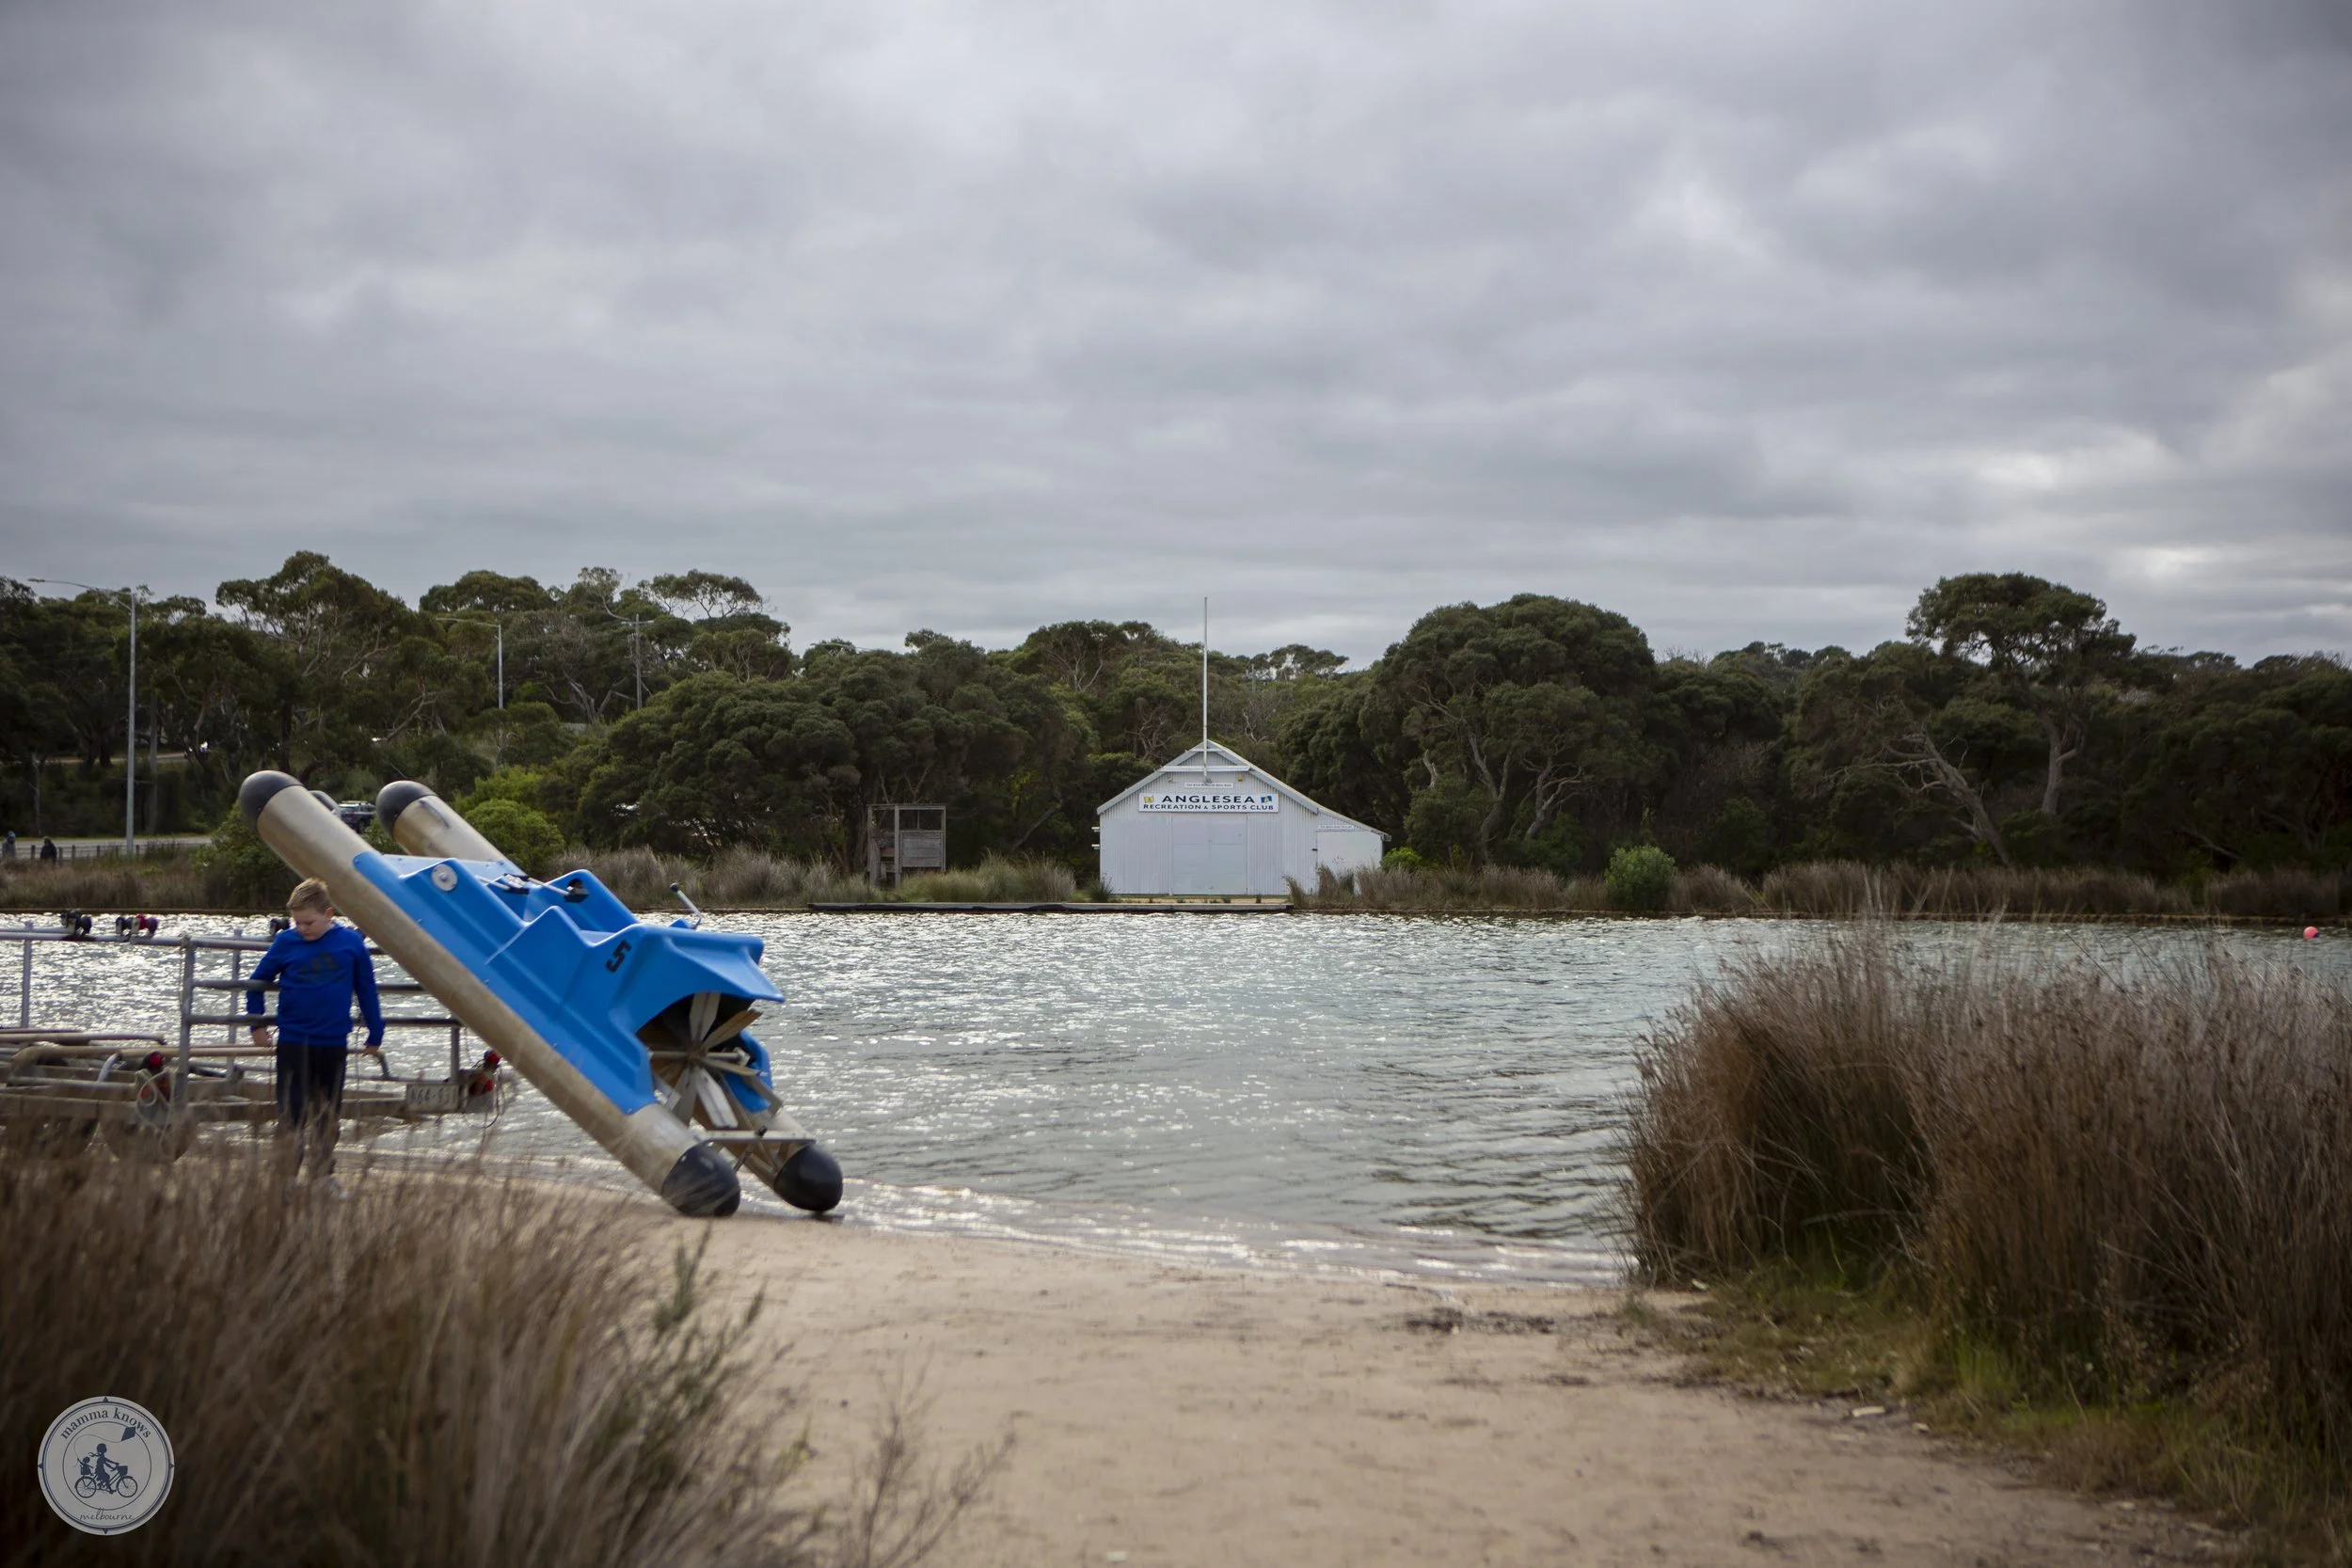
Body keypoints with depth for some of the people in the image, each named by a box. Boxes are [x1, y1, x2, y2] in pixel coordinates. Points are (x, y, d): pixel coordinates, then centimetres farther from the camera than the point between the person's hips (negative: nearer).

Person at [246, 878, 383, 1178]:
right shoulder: (285, 943, -4)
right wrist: (257, 1024, 6)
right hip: (293, 1042, -1)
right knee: (291, 1113, 0)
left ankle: (323, 1176, 20)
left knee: (328, 1115, 11)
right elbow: (258, 980, 11)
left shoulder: (351, 942, -3)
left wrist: (375, 1035, 10)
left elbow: (367, 990, 6)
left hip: (334, 1043, 1)